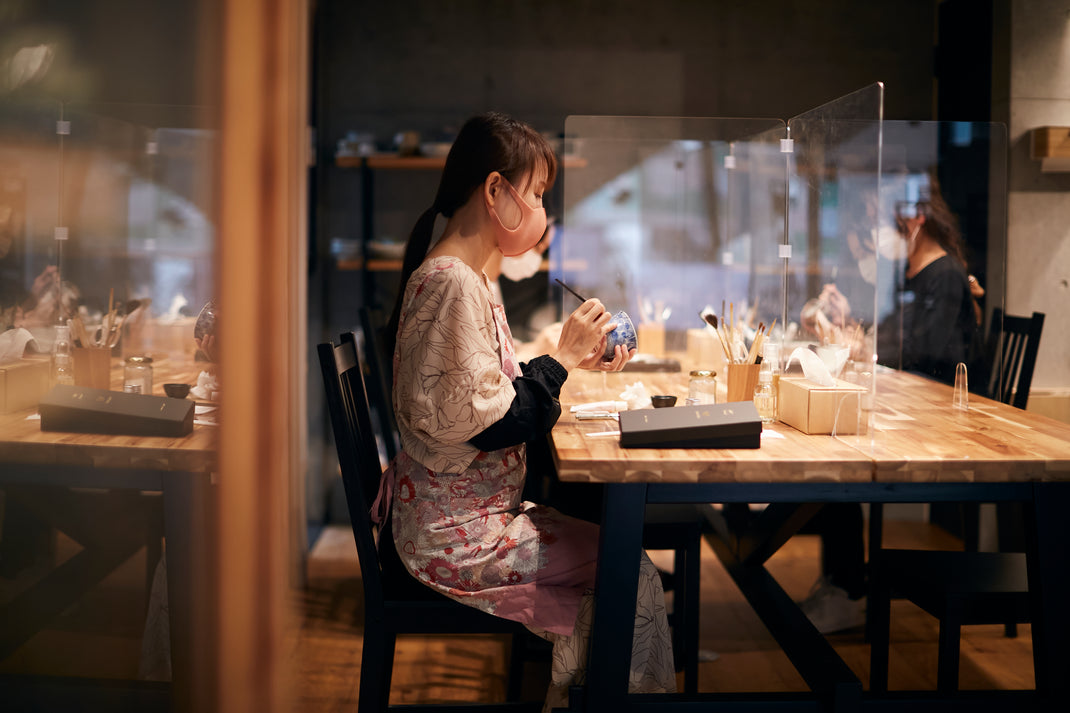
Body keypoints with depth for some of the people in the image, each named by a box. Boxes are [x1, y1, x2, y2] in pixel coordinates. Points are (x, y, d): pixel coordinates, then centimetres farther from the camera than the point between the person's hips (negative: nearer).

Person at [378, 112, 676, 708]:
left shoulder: (467, 278, 12)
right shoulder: (452, 284, -21)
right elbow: (484, 422, -24)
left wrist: (579, 362, 5)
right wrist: (561, 358, -13)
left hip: (473, 513, 10)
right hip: (455, 535, -10)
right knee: (635, 578, -7)